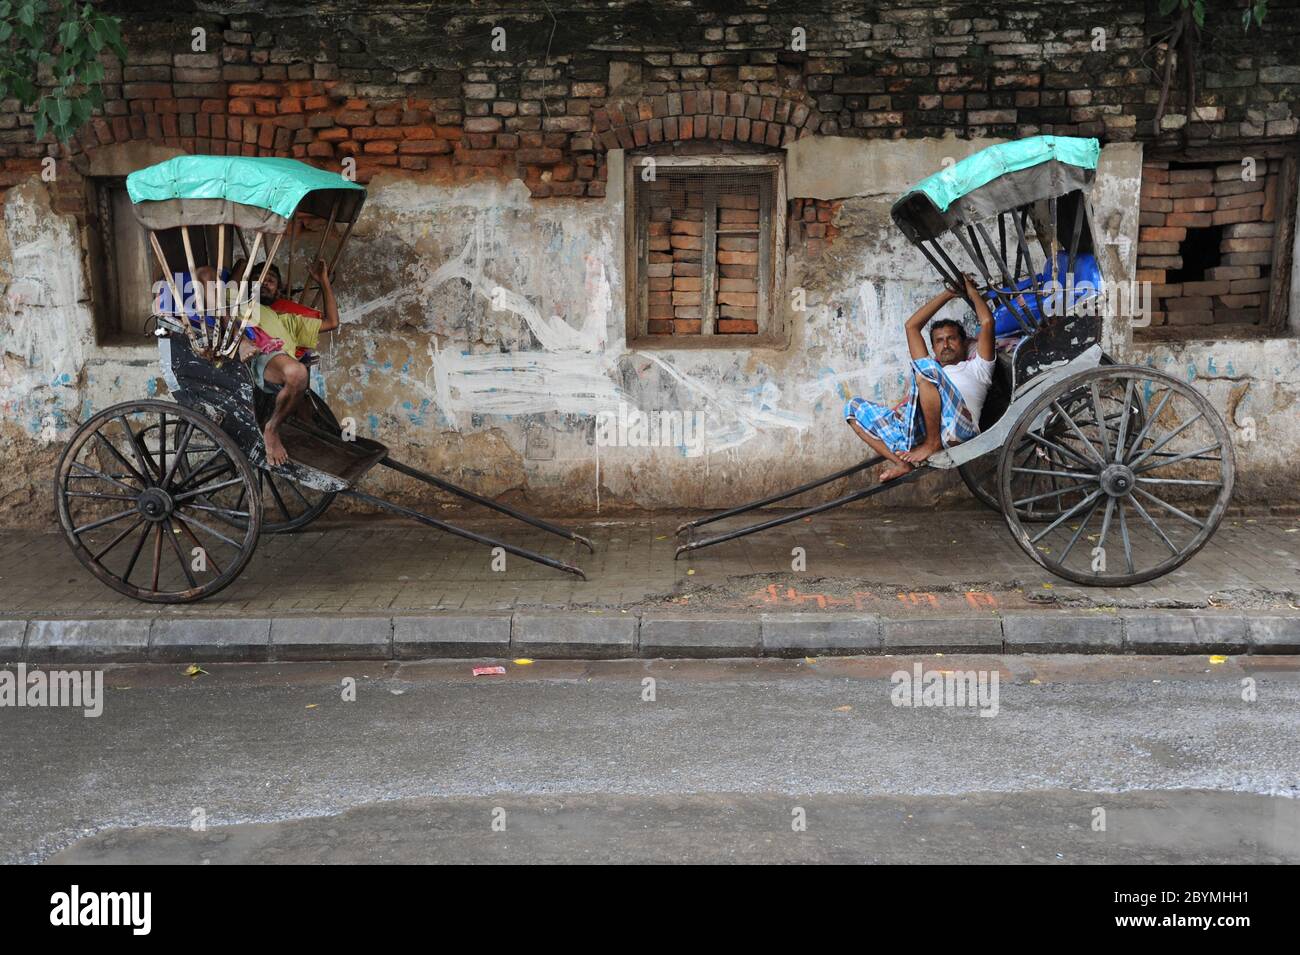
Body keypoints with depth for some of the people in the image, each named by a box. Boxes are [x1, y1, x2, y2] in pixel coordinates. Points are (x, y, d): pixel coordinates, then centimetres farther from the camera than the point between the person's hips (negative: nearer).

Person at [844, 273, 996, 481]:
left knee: (923, 367, -23)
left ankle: (933, 443, -18)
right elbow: (911, 325, 36)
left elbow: (987, 321, 12)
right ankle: (904, 462, -16)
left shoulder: (976, 367, 25)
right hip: (915, 432, 6)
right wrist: (948, 294, 37)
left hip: (954, 429, -6)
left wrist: (971, 290, 29)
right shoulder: (932, 369, 39)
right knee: (854, 407, 5)